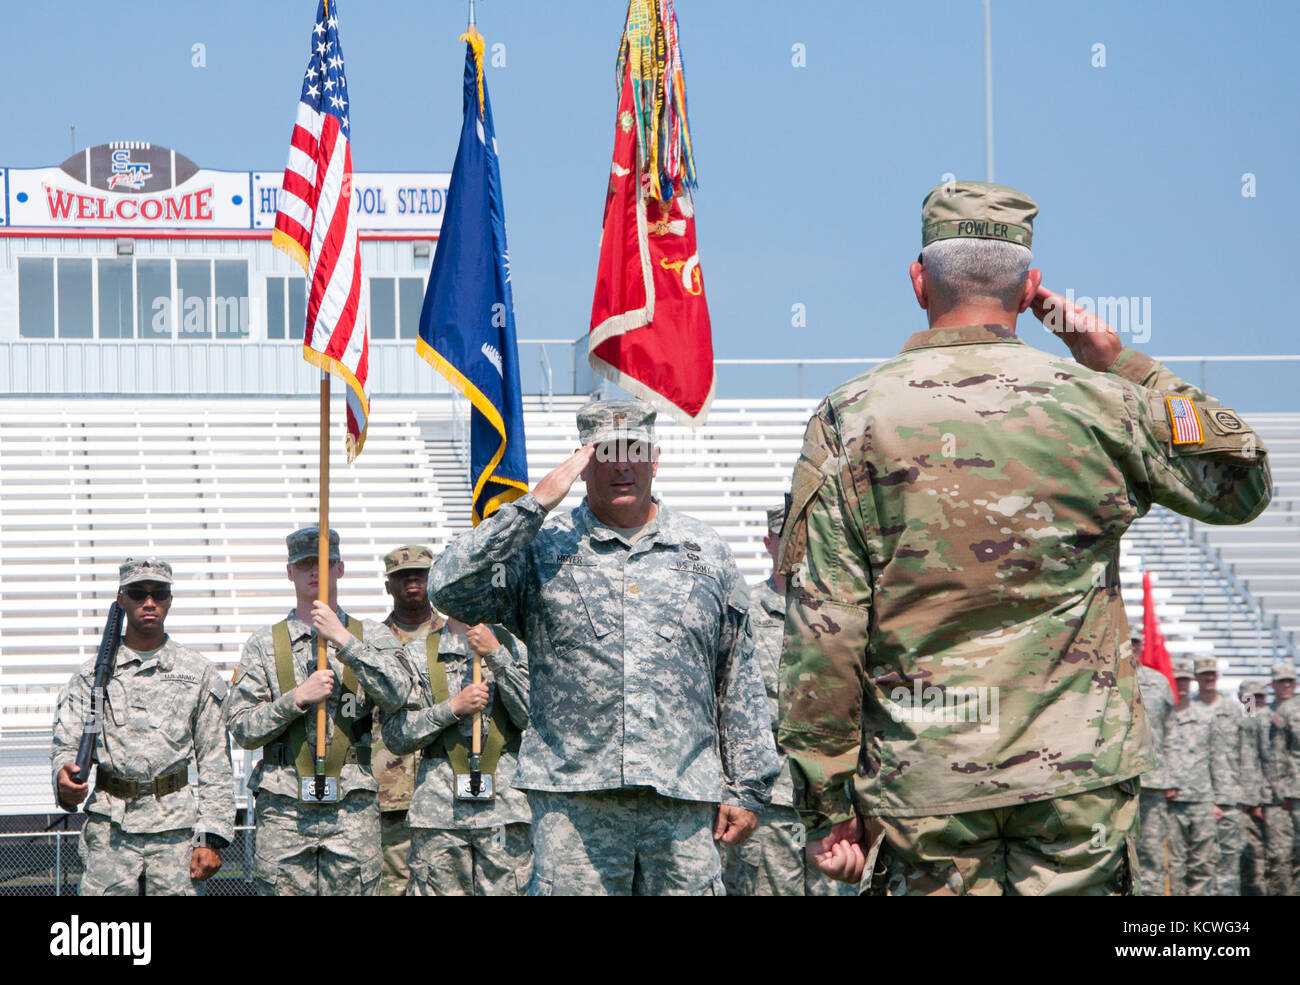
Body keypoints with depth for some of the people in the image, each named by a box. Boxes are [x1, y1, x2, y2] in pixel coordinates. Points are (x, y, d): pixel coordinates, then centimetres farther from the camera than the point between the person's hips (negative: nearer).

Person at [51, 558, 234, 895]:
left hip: (176, 828, 0)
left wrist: (211, 838, -2)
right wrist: (64, 778, -22)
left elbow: (214, 763, 7)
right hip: (109, 828, 0)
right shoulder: (92, 674, 10)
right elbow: (66, 743, 3)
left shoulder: (198, 673, 9)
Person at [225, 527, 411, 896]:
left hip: (353, 809, 0)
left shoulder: (371, 637, 11)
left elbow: (395, 695, -8)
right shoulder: (264, 644, 11)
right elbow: (241, 728, 4)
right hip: (283, 810, 0)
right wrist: (297, 699, -10)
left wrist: (343, 640, -11)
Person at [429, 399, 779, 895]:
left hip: (684, 802, 2)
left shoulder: (706, 552, 16)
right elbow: (451, 590, -8)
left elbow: (739, 682, 17)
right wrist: (534, 503, -8)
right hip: (573, 802, -2)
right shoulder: (541, 547, 9)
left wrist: (746, 789, 11)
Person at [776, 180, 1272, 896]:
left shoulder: (849, 421, -2)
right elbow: (1241, 484, 18)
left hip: (924, 784, -1)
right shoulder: (1097, 405, 1)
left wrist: (828, 806, 0)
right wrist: (1123, 365, 14)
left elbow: (821, 634, -6)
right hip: (1079, 777, 1)